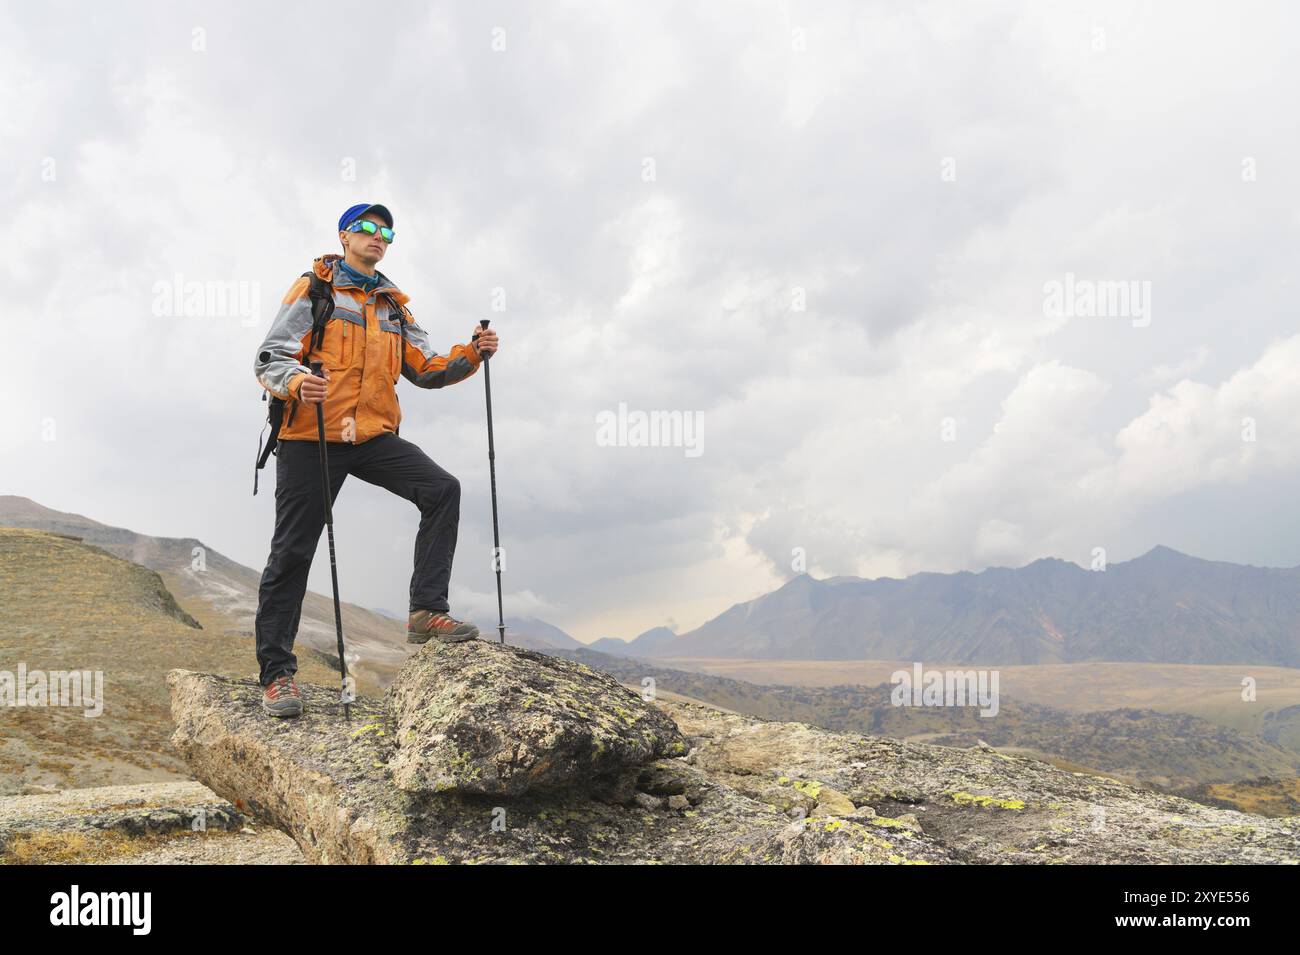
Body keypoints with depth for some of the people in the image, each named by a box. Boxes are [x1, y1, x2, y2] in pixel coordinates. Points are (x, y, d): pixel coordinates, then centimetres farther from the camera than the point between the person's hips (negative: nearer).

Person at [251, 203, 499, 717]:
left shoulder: (394, 304, 18)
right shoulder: (314, 289, 2)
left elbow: (425, 370, 13)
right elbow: (270, 359, -6)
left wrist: (472, 353, -4)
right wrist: (297, 381, -28)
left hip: (374, 437, 4)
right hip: (311, 436, -4)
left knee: (442, 489, -17)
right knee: (292, 552, -2)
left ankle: (427, 610, -10)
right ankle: (276, 672, 8)